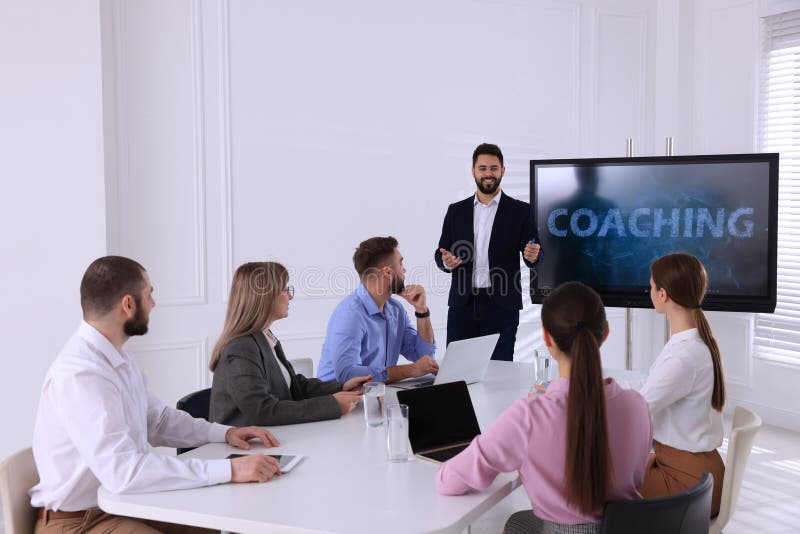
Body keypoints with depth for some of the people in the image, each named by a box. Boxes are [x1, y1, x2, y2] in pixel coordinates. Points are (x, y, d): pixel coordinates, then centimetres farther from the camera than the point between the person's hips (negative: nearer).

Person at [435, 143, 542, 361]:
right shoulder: (456, 211, 10)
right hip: (462, 303, 2)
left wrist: (532, 255, -22)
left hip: (501, 305, -2)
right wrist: (446, 261, -12)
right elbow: (440, 253, 11)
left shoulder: (520, 211, 3)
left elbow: (535, 257, 1)